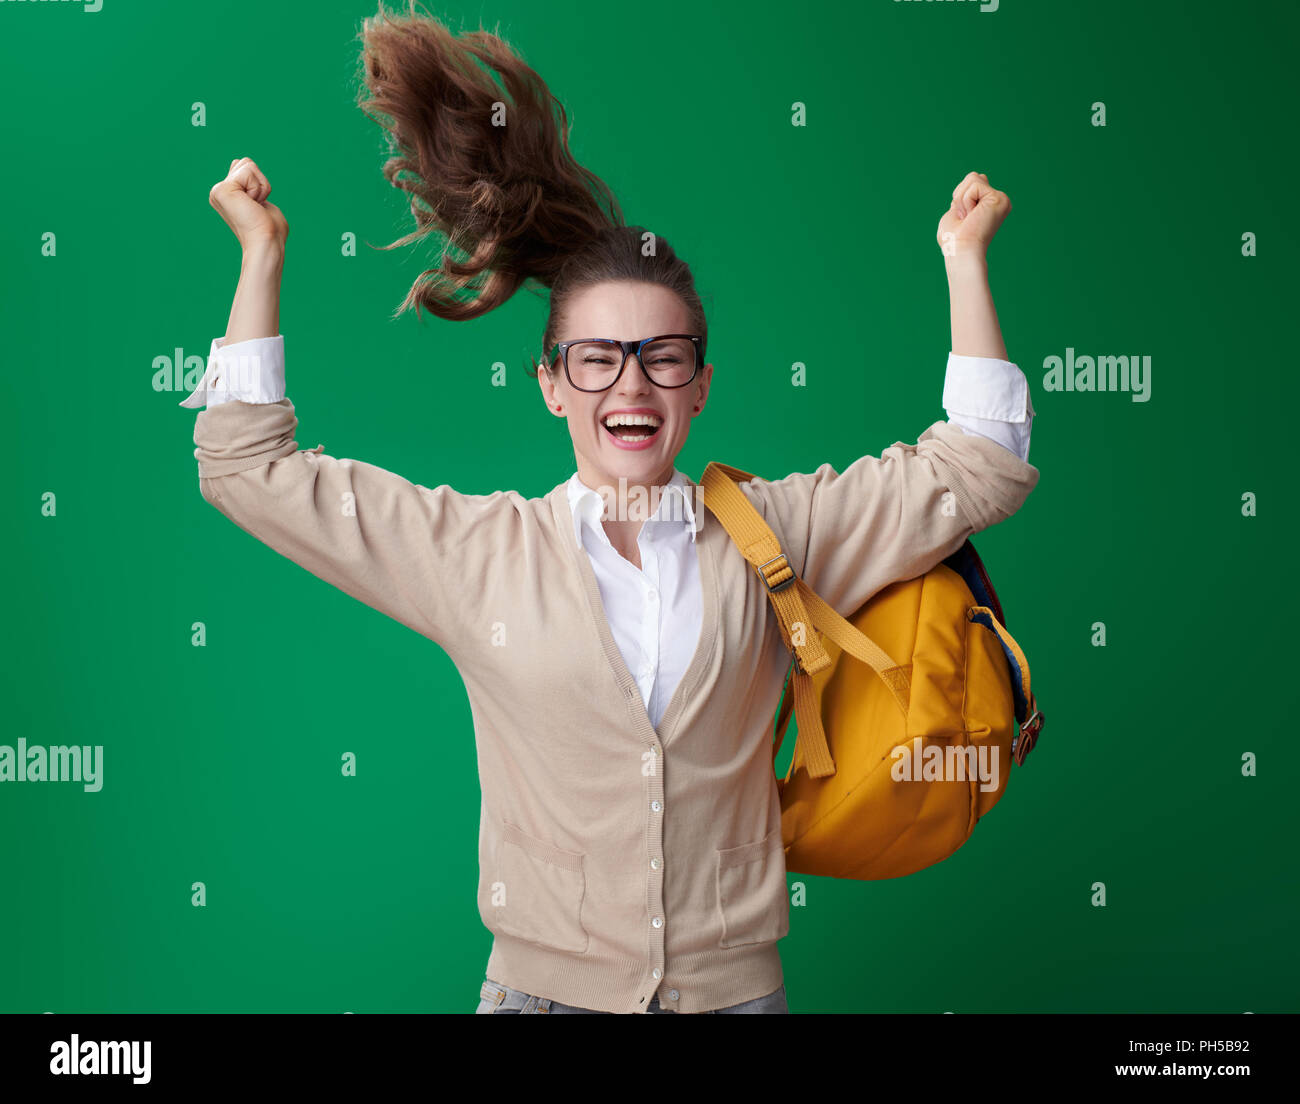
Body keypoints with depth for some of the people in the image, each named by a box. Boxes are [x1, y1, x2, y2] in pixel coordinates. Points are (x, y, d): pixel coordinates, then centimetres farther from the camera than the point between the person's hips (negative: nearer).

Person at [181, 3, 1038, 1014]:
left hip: (734, 984, 1)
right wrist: (263, 254, -1)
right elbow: (249, 469, 0)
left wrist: (963, 258, 1)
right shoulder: (475, 550, -3)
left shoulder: (767, 534, 0)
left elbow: (975, 467, 4)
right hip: (543, 985, 0)